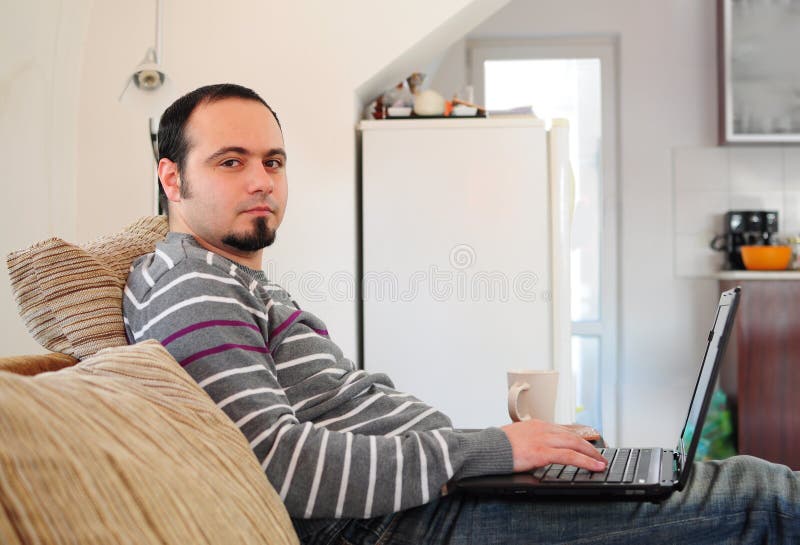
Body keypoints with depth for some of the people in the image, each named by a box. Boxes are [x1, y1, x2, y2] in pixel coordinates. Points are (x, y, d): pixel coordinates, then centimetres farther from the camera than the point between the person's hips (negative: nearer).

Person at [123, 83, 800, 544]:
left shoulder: (248, 289, 24)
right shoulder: (183, 286, -9)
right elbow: (279, 465, -22)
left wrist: (514, 442, 8)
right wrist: (488, 449, -18)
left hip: (437, 487, 10)